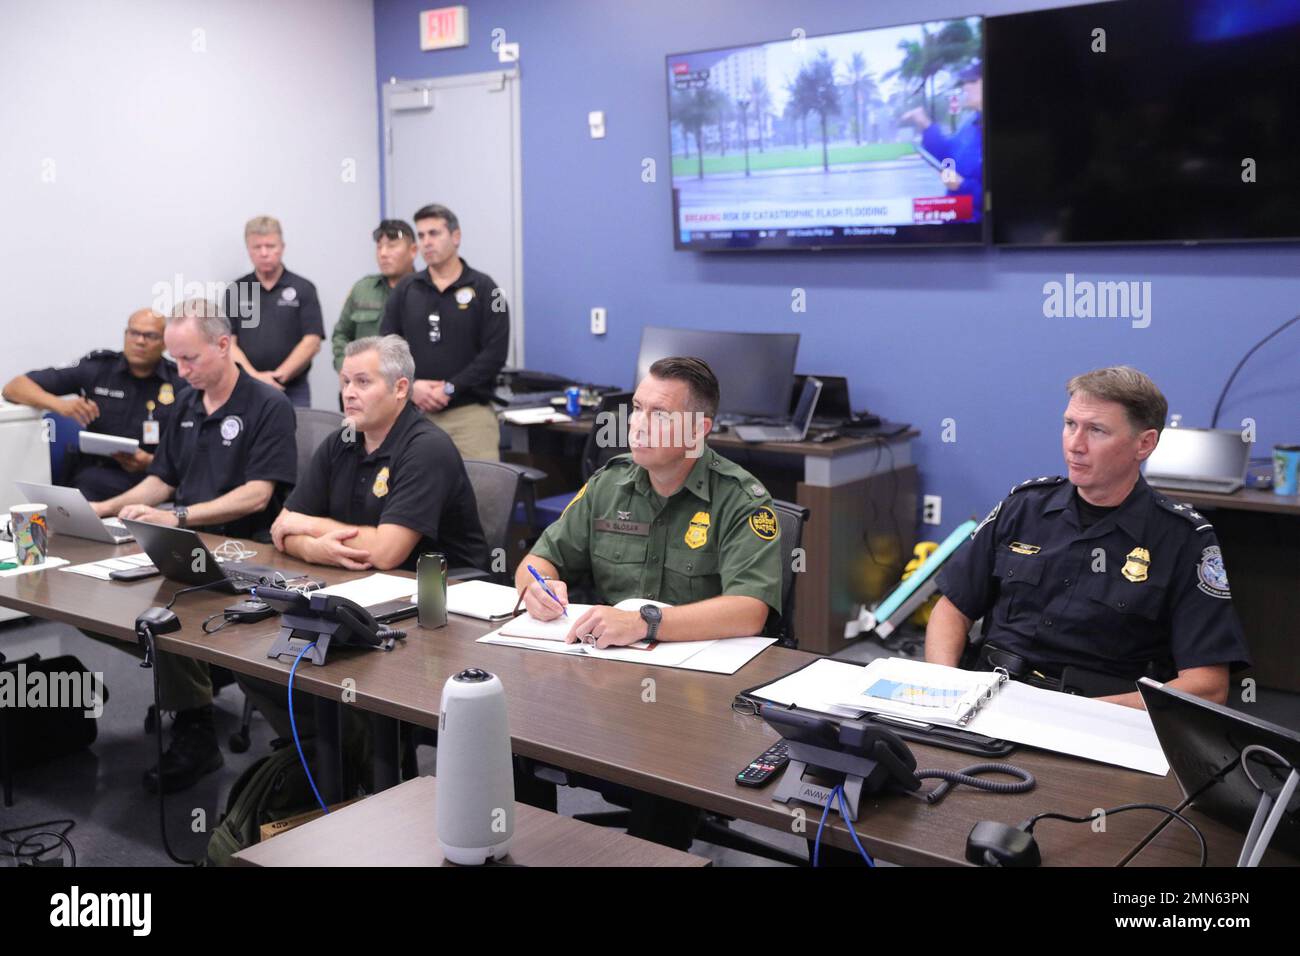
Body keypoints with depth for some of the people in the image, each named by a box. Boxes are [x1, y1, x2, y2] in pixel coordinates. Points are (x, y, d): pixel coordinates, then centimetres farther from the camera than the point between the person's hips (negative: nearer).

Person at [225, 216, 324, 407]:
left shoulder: (303, 289, 2)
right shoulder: (236, 291, 9)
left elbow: (311, 342, -5)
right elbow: (228, 342, 2)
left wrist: (279, 376, -12)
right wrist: (254, 376, -13)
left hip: (293, 390, -2)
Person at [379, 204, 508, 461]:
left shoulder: (484, 289, 1)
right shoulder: (404, 290, 11)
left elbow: (494, 352, -7)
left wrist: (450, 388, -13)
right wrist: (410, 386, -10)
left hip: (469, 413, -3)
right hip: (413, 412, 3)